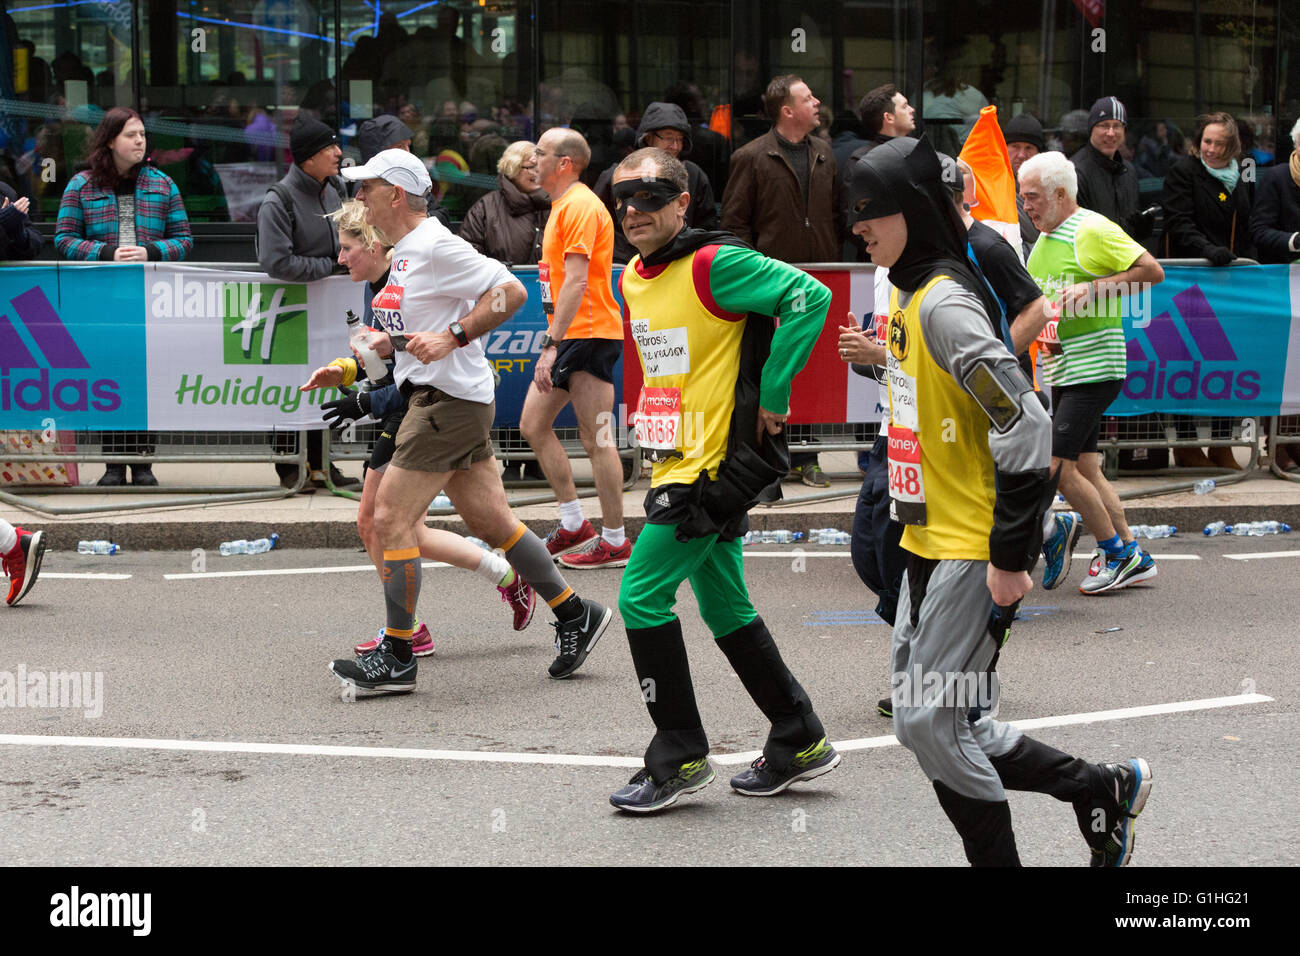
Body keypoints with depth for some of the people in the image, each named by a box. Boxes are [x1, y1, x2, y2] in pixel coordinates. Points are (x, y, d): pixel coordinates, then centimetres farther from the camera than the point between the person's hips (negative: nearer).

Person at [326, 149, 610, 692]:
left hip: (449, 401, -10)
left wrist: (451, 338, -22)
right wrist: (391, 342, 8)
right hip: (437, 398, 10)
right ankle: (576, 616, 20)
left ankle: (396, 657, -3)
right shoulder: (405, 250, 15)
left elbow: (510, 292, -18)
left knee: (391, 518, -9)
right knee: (491, 522, 12)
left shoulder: (437, 246, -15)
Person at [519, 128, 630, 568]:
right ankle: (574, 524, 16)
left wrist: (552, 345, -25)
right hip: (569, 335, 10)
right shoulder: (561, 205, 17)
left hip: (590, 333, -10)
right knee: (533, 425, 10)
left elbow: (576, 282, -22)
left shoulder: (581, 205, -15)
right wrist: (553, 341, 19)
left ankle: (614, 541, 0)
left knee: (596, 439, -6)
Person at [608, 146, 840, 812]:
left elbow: (810, 296, -23)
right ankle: (801, 744, 24)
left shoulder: (714, 264, -15)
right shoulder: (633, 278, 12)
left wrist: (770, 395, -19)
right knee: (725, 609, 14)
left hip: (715, 464, -9)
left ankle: (679, 758, 1)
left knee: (642, 596, -9)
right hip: (678, 460, 9)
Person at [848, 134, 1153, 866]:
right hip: (930, 544, 10)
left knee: (931, 725, -8)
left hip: (972, 554, -10)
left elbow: (1025, 423, -24)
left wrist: (1011, 554, -21)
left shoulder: (944, 303, -18)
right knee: (926, 720, 11)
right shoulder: (909, 296, 12)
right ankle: (1106, 791, 21)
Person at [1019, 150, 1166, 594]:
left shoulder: (1092, 230, -13)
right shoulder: (1045, 238, 15)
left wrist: (1094, 288, -22)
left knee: (1058, 467, -10)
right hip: (1062, 369, 9)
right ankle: (1131, 557, 18)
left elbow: (1153, 271, -16)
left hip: (1094, 368, -9)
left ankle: (1115, 550, 4)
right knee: (1085, 469, 10)